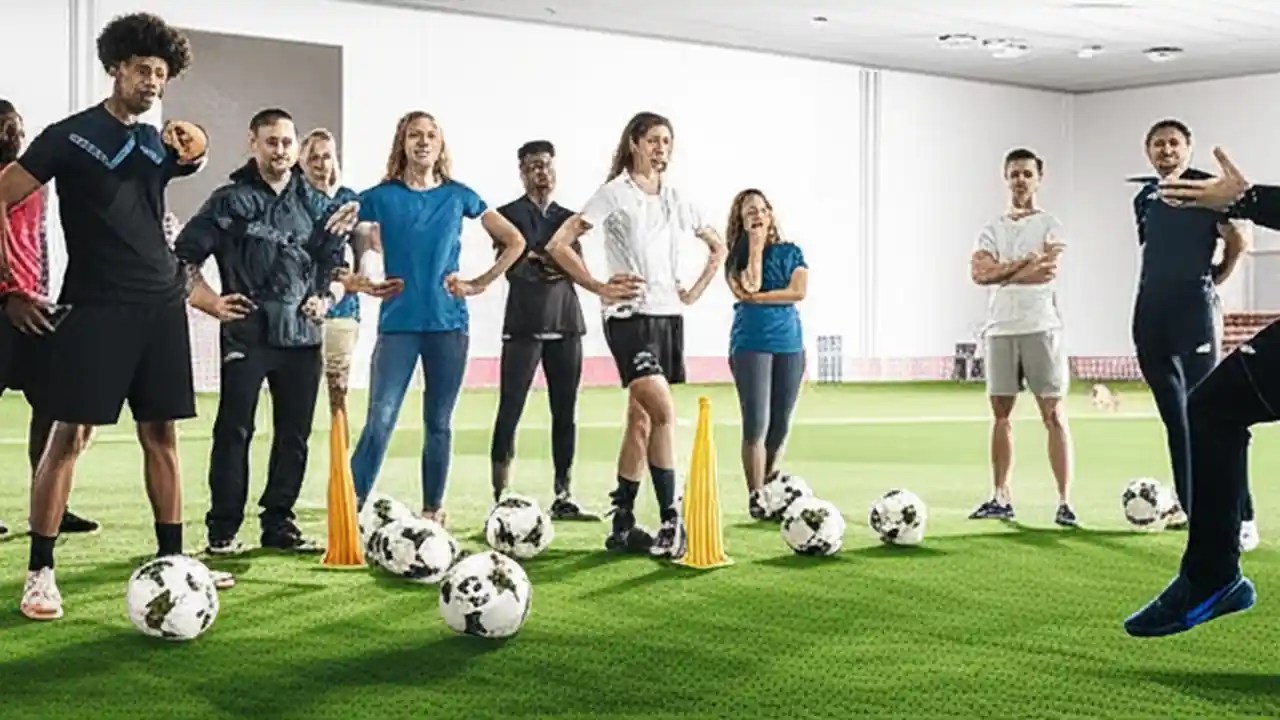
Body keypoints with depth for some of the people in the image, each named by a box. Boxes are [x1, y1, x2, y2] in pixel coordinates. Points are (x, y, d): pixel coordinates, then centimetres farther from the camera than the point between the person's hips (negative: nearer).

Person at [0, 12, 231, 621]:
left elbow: (195, 152, -9)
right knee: (69, 434, -7)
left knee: (162, 434, 8)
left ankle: (171, 559, 15)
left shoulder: (158, 142, 13)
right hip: (98, 308, -5)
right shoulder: (71, 136, -2)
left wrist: (189, 144, -32)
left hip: (162, 305, 5)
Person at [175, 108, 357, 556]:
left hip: (301, 335, 5)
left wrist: (324, 297, 7)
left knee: (294, 434, 7)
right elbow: (184, 255, -2)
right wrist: (210, 302, -6)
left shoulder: (315, 204, 13)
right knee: (234, 431, -4)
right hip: (246, 332, -4)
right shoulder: (231, 201, -1)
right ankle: (223, 530, 3)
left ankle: (279, 523, 17)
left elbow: (334, 263, 22)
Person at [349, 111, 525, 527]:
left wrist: (480, 284, 5)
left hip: (448, 323, 2)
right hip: (397, 323, -1)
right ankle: (351, 505, -8)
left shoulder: (458, 196, 6)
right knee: (380, 420, -11)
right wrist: (369, 282, -14)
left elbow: (514, 242, 11)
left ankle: (433, 512, 14)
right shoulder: (381, 197, 3)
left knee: (439, 423, 6)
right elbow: (363, 255, 6)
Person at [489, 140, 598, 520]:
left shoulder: (567, 217, 18)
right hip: (524, 324, -5)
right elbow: (513, 268, -8)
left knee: (565, 413, 6)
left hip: (566, 322, 5)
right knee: (510, 412, -6)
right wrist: (555, 265, -11)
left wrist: (539, 258, -7)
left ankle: (563, 497, 12)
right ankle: (501, 498, -6)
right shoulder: (509, 214, 3)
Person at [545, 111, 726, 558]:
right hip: (629, 316, -6)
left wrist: (696, 291, 13)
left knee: (641, 419, 8)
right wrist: (600, 288, -10)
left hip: (669, 316, 6)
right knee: (664, 411, -20)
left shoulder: (676, 200, 14)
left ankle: (622, 525, 13)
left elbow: (718, 247, 26)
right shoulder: (615, 194, -3)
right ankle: (670, 520, -15)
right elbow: (558, 245, -9)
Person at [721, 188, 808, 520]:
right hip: (750, 344, -3)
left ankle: (770, 485, 22)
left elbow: (798, 292, -5)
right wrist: (756, 247, -10)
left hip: (789, 343, 3)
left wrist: (758, 297, -9)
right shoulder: (737, 259, 4)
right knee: (756, 424, -9)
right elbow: (748, 289, -15)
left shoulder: (791, 253, 9)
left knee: (781, 425, 6)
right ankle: (755, 496, -3)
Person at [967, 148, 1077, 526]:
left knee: (1053, 413, -6)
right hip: (1000, 329, 5)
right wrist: (1025, 262, -11)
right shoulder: (992, 229, 13)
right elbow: (978, 272, -3)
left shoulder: (1050, 225, 3)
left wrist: (1001, 271, -6)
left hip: (1040, 328, -4)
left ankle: (1065, 501, -6)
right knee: (1001, 412, 8)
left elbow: (1048, 270, -14)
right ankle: (1001, 499, 15)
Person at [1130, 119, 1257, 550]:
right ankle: (1189, 506, 19)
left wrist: (1216, 278, 2)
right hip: (1150, 313, 7)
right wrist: (1160, 288, 15)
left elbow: (1239, 237, -8)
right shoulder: (1144, 198, 16)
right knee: (1174, 416, 11)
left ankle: (1241, 516, -11)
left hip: (1194, 309, -7)